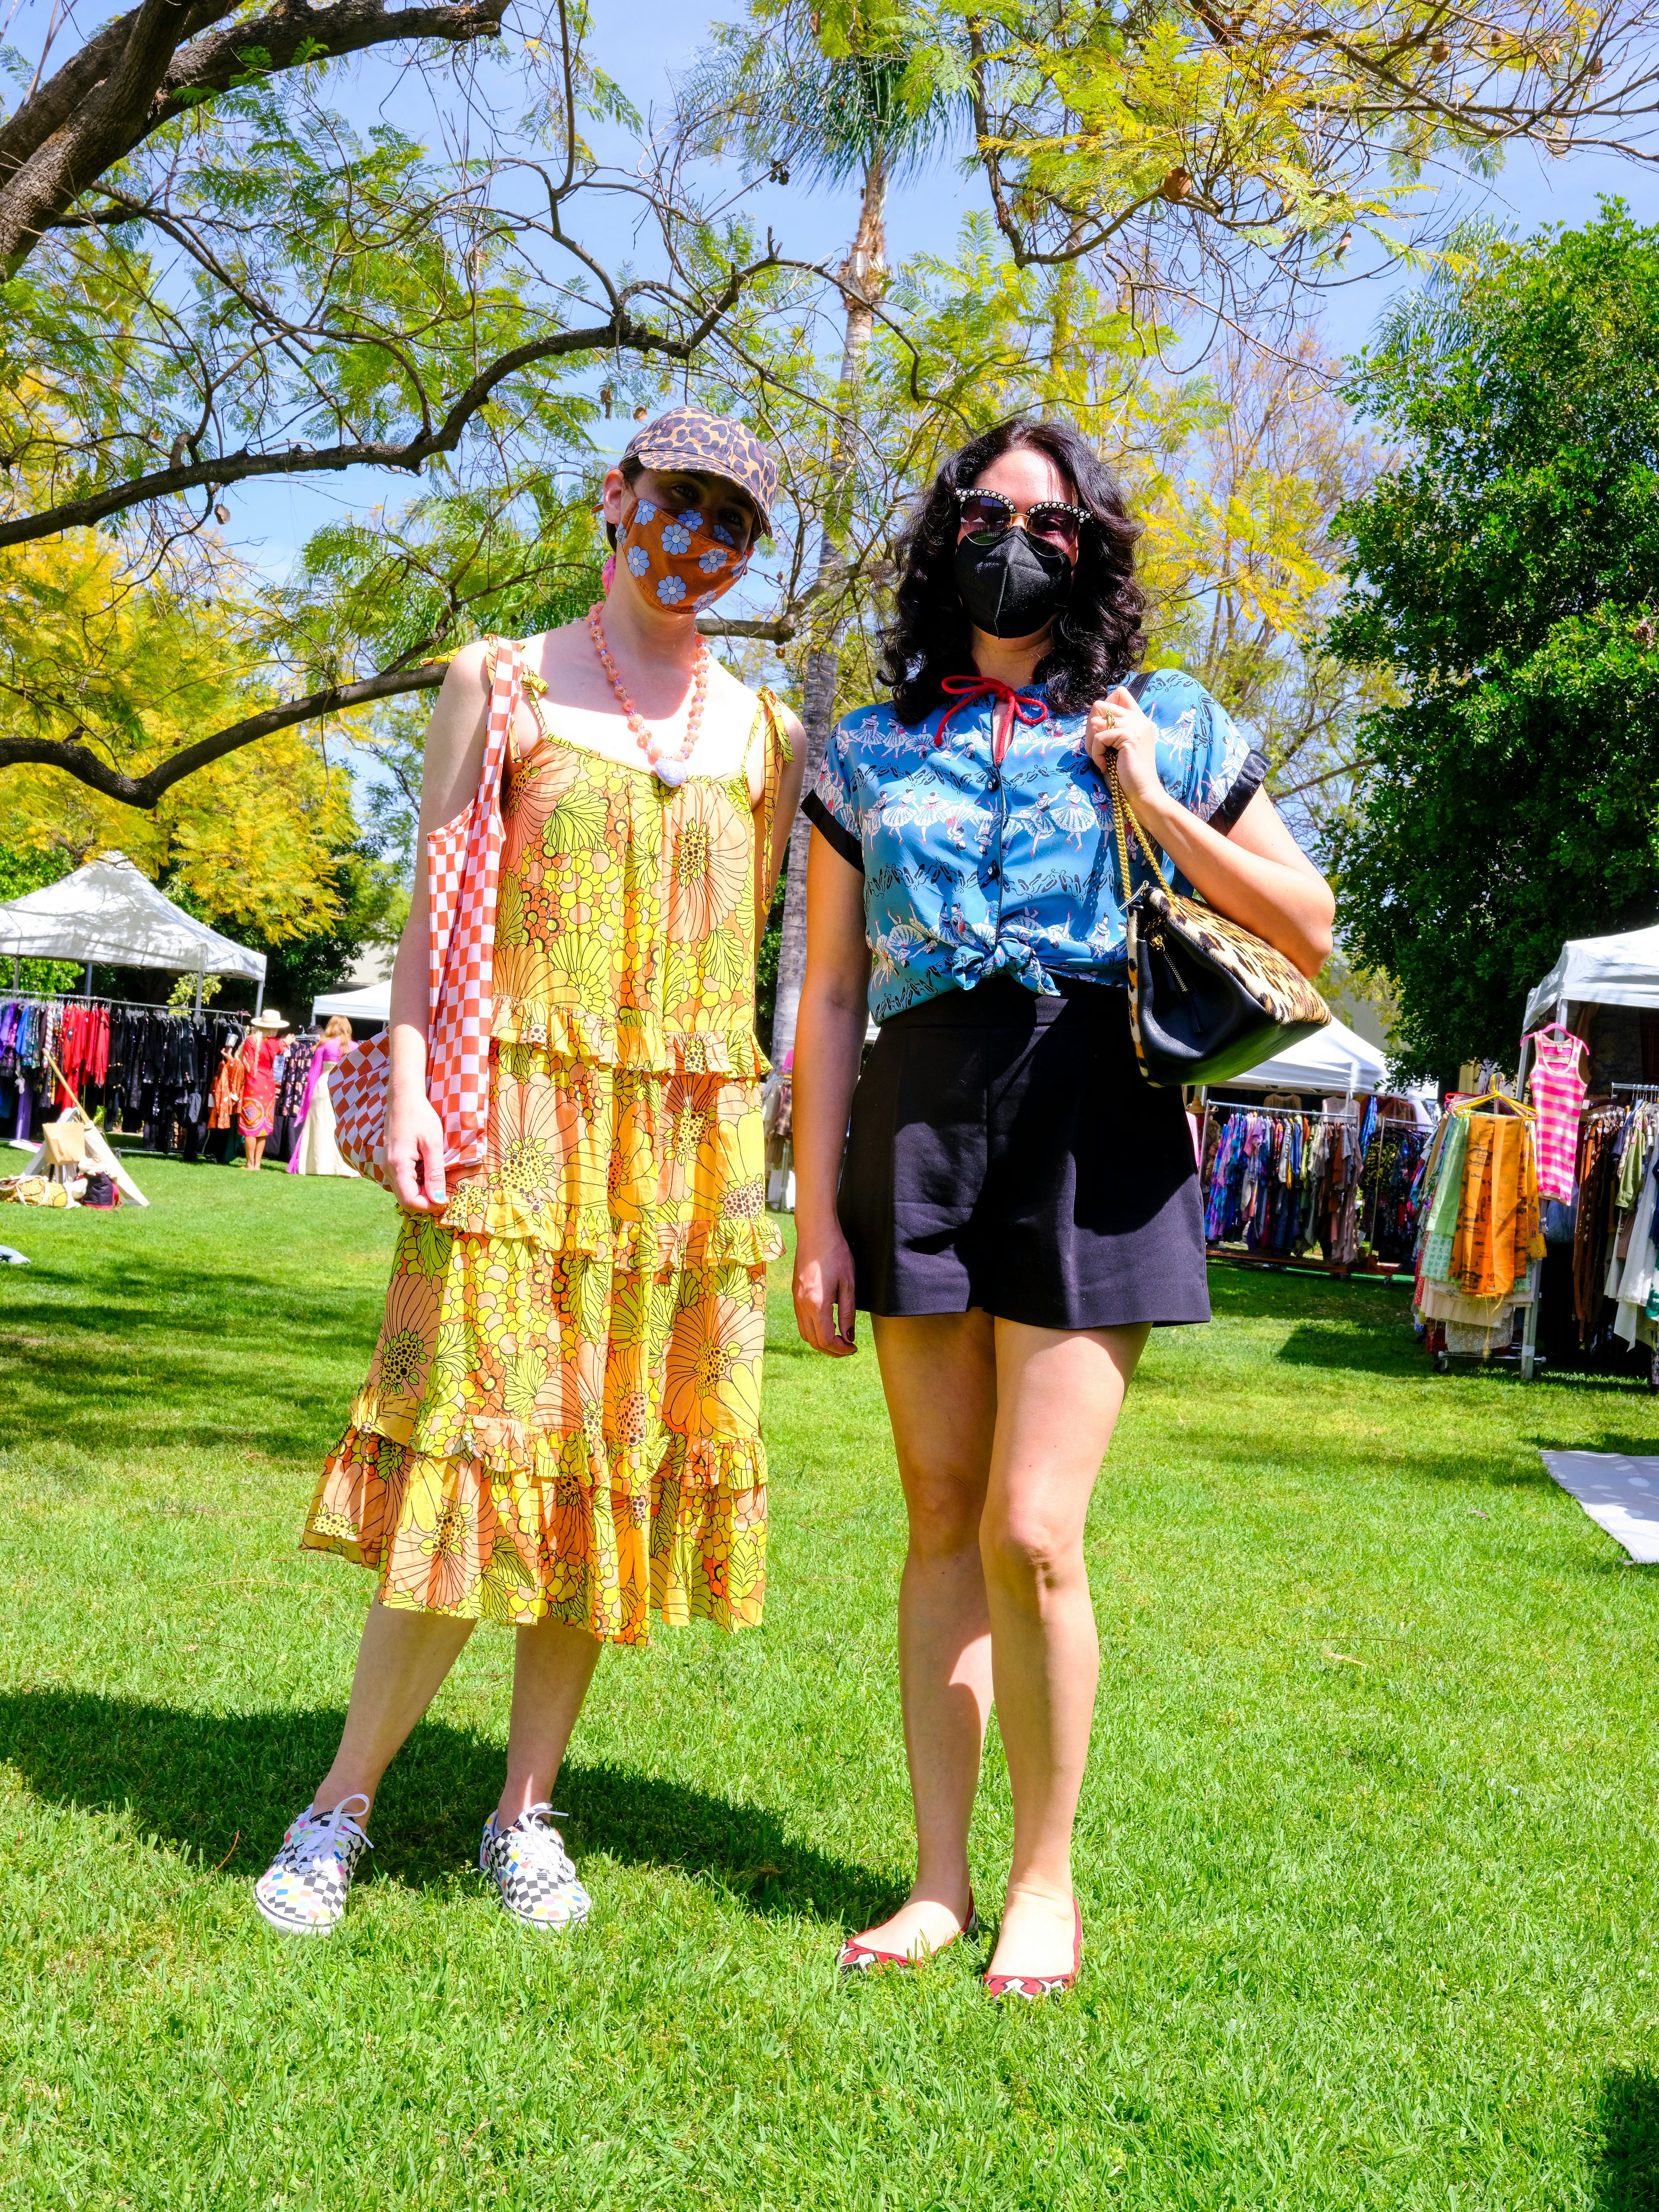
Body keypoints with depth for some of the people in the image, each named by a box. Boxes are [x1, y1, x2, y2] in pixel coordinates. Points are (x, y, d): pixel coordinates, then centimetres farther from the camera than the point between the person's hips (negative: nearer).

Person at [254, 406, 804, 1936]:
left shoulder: (763, 734, 15)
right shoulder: (502, 686, 8)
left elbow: (748, 951, 15)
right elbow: (436, 908, 4)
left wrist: (746, 1151, 8)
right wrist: (408, 1089, -8)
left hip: (693, 1127, 3)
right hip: (521, 1109, -3)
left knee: (624, 1457, 3)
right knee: (479, 1443, -8)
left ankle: (526, 1812, 16)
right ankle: (344, 1804, 8)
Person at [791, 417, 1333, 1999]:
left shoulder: (1164, 730, 10)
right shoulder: (870, 754, 13)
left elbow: (1310, 930, 9)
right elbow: (831, 999, 11)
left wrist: (1155, 803, -2)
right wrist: (818, 1217, 5)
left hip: (1094, 1133, -2)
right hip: (921, 1126, 2)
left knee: (1032, 1532, -8)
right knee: (941, 1523, 6)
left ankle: (1044, 1876, 12)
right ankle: (939, 1877, 18)